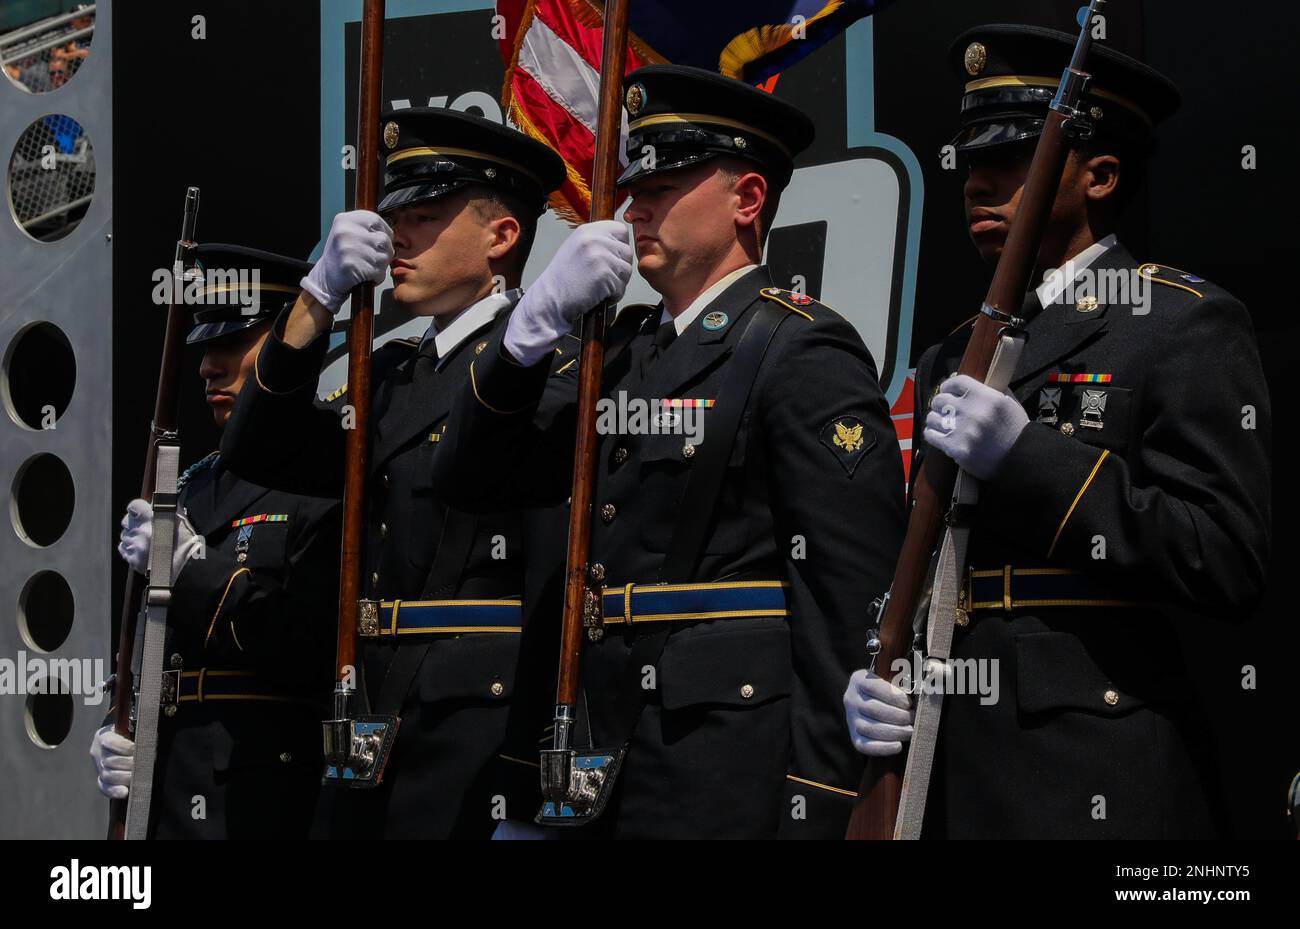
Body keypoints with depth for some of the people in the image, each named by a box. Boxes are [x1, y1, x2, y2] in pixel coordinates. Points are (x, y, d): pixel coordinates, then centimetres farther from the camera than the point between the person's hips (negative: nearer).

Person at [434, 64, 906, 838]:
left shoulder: (808, 353, -8)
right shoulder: (622, 347, 15)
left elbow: (853, 599, -14)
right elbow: (473, 478, 9)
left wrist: (819, 809, -19)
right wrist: (541, 317, -5)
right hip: (601, 772, 7)